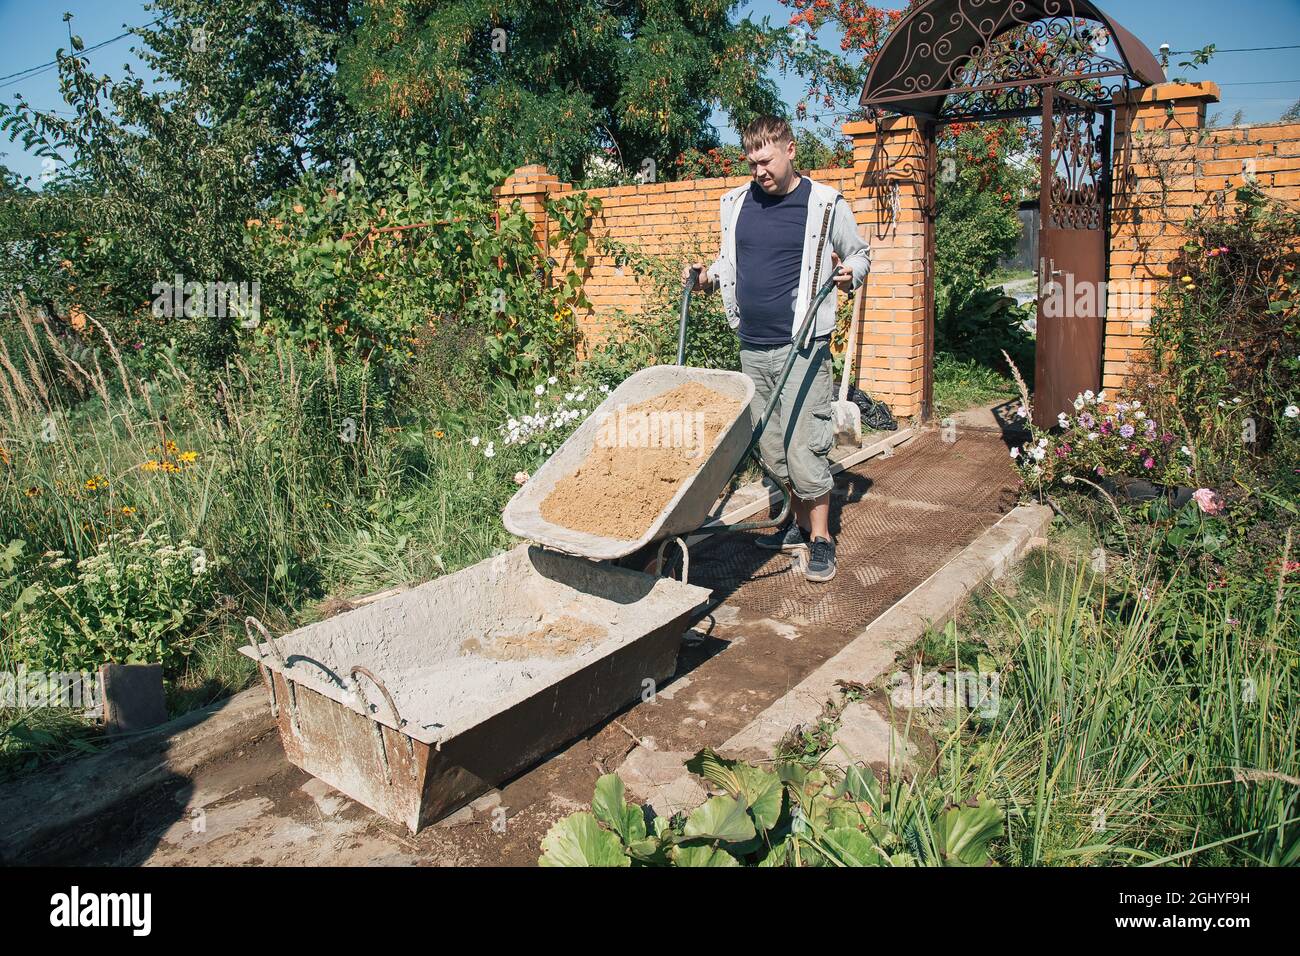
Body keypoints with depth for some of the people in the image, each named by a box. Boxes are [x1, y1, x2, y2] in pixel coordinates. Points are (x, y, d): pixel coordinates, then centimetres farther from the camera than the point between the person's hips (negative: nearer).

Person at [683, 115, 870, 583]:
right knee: (772, 446, 9)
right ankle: (800, 522, 25)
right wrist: (708, 276, 4)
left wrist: (851, 273, -12)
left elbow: (859, 254, 10)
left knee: (803, 445, -7)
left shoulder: (825, 203, -1)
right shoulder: (736, 203, 11)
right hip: (752, 347, 5)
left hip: (801, 347, -5)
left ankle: (821, 536, 8)